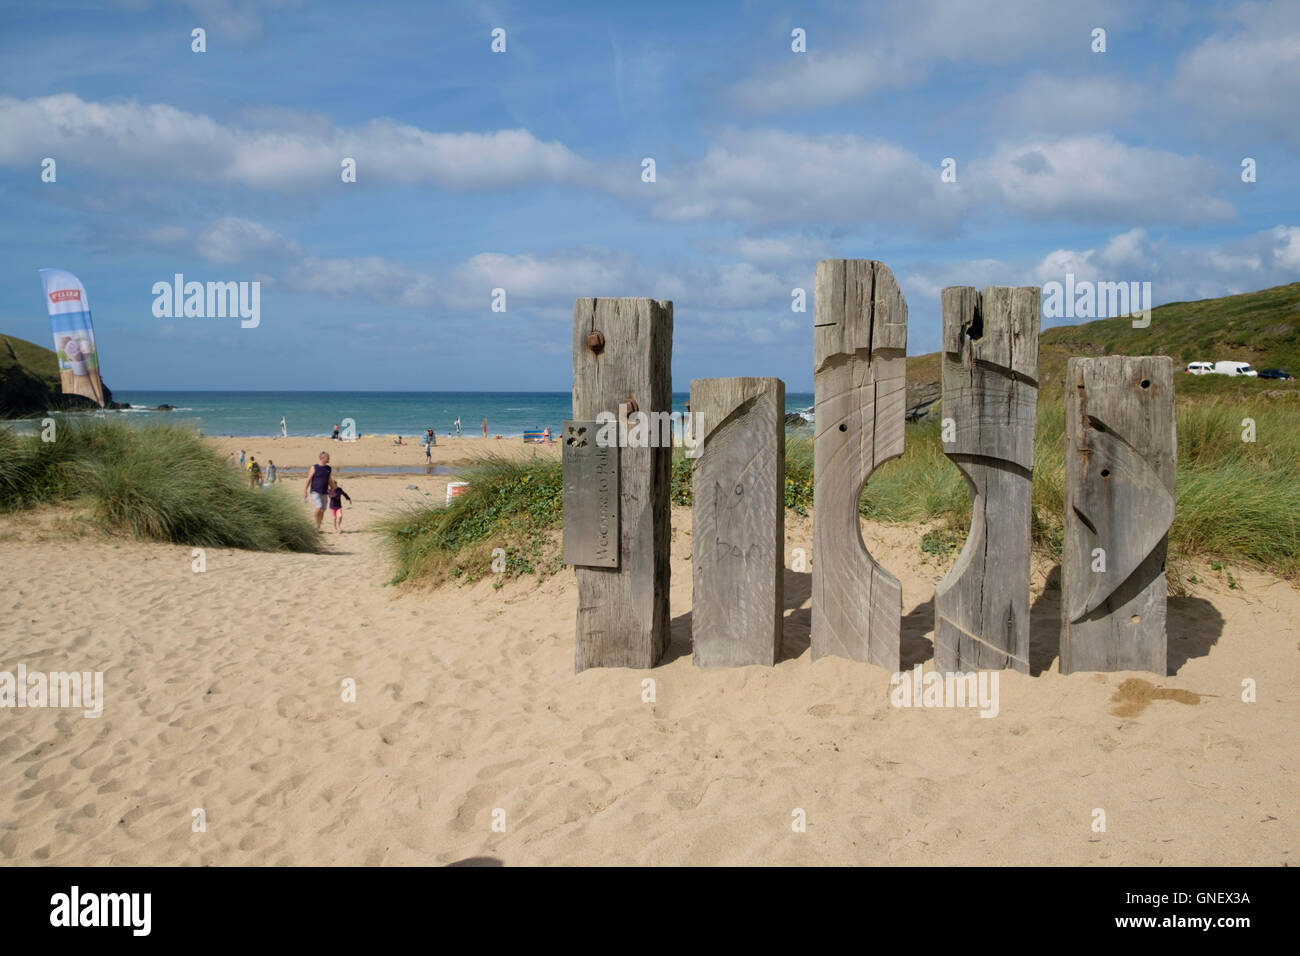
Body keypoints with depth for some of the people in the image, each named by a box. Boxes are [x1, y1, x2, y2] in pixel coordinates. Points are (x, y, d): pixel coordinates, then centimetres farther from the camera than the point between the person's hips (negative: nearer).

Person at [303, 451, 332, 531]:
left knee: (322, 511, 5)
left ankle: (318, 527, 19)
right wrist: (305, 492, -9)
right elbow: (308, 480, -5)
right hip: (315, 492, -5)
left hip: (324, 493, 5)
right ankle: (317, 524, -3)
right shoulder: (314, 468, -6)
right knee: (319, 508, -21)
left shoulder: (328, 469, 8)